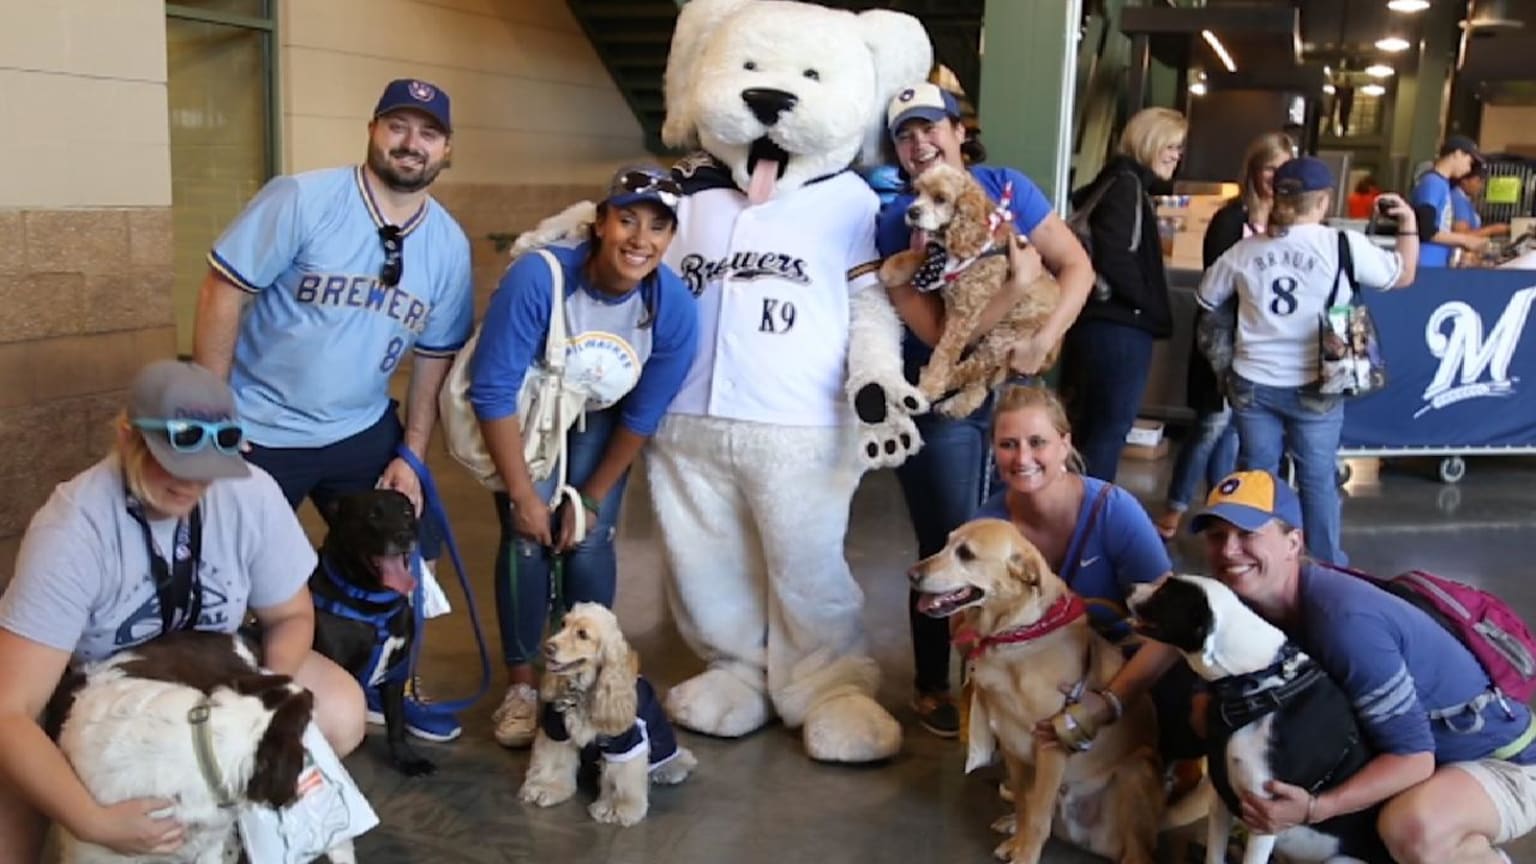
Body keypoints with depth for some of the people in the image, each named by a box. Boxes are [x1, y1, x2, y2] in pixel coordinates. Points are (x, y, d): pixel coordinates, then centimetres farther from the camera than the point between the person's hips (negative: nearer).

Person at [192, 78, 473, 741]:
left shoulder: (449, 245, -3)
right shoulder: (302, 200, -18)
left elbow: (433, 357, 5)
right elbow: (221, 293, -16)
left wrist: (411, 455, 0)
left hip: (362, 430, 5)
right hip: (260, 429, -4)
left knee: (412, 549, 9)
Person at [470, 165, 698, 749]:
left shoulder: (674, 307, -27)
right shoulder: (537, 279, -35)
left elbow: (642, 416, -14)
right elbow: (493, 391, -27)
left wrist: (593, 499, -7)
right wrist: (523, 494, -21)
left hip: (598, 422, 2)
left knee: (588, 547, -6)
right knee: (528, 541, -9)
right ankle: (522, 684, 10)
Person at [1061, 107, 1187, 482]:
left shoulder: (1118, 182, 20)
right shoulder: (1127, 184, -10)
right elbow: (1113, 257, -22)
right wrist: (1154, 308, -12)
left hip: (1104, 322, 10)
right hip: (1119, 326, -10)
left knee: (1091, 427, 14)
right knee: (1109, 428, -6)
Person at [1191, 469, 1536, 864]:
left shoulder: (1345, 620, -31)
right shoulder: (1257, 600, -7)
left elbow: (1413, 757, -27)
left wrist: (1313, 809, -35)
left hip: (1502, 762, -9)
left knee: (1411, 828, -37)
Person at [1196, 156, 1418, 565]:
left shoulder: (1244, 250, -2)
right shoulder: (1345, 245, -9)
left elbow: (1207, 300, 12)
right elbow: (1403, 275, 6)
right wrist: (1409, 221, 18)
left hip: (1252, 382, 2)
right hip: (1314, 386, -2)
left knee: (1255, 474, 14)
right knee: (1318, 480, 10)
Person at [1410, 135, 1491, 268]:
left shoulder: (1442, 183, 17)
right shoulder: (1432, 182, -12)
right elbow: (1427, 232, -19)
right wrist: (1465, 240, -10)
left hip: (1437, 266, 10)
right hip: (1424, 266, -10)